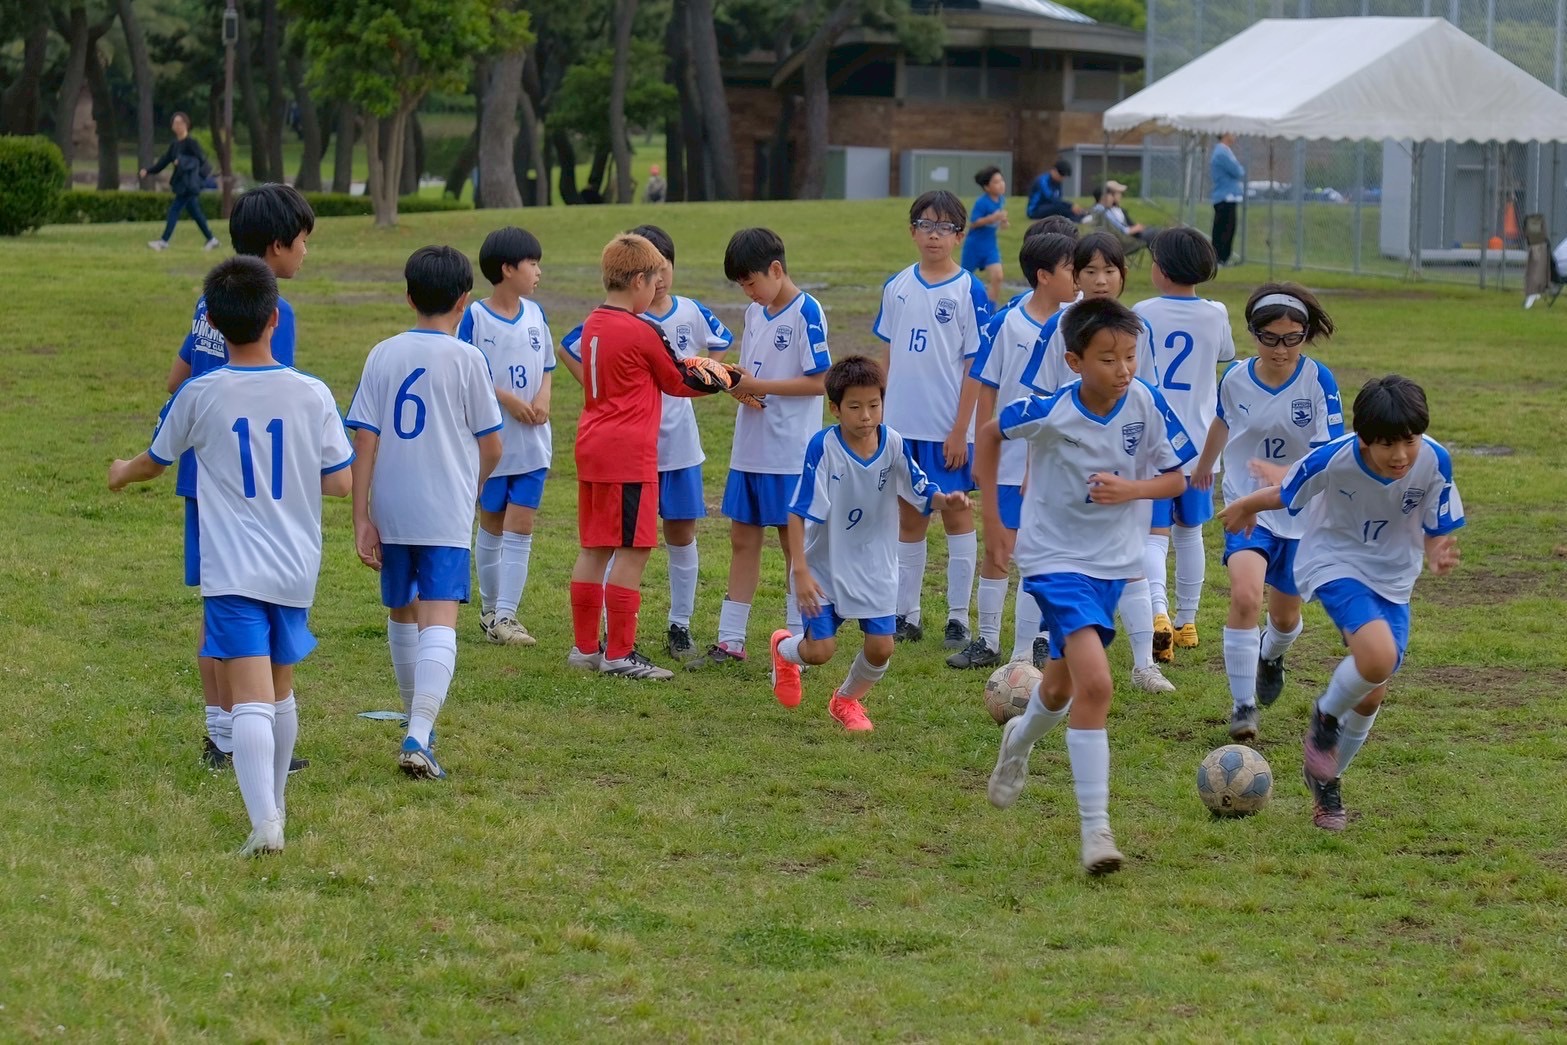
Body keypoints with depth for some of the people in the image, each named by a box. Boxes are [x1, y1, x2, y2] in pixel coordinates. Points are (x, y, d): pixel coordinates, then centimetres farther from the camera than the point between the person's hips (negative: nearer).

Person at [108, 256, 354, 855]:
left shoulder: (200, 396, -5)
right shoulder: (312, 395, -2)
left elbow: (156, 462, 13)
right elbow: (340, 483, 2)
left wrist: (122, 473, 36)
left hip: (233, 574, -3)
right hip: (296, 570, 3)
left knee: (250, 698, -13)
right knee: (281, 689, 22)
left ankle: (264, 821, -29)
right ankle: (274, 801, 37)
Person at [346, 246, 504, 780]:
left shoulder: (383, 355, 2)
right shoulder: (466, 359, -6)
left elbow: (364, 441, -1)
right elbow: (491, 445, -1)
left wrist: (362, 518, 1)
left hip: (390, 513, 4)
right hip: (447, 515, -4)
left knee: (402, 613, 21)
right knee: (439, 622, -10)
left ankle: (418, 720, 37)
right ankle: (419, 736, -26)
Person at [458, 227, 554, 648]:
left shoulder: (535, 313, 6)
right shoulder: (475, 317, -9)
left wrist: (543, 397, -7)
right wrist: (507, 399, -19)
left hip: (533, 440, 3)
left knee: (520, 527, -4)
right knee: (491, 527, 9)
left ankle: (506, 614, -5)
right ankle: (489, 609, 23)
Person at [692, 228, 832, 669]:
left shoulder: (806, 312, -12)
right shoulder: (755, 313, 12)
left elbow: (819, 381, -15)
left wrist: (759, 385, -18)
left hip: (790, 452, -8)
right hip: (751, 447, 8)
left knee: (794, 541, 1)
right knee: (742, 538, 10)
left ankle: (800, 643, 9)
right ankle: (730, 640, 15)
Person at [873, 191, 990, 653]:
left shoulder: (968, 291, -7)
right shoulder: (897, 288, 6)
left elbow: (975, 366, -7)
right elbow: (890, 355, 13)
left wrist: (961, 430, -11)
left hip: (947, 427, -4)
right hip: (902, 424, 4)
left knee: (955, 511, 3)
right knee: (909, 516, 11)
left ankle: (958, 616, 9)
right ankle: (906, 614, 18)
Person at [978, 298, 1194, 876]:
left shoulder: (1146, 405, -12)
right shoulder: (1050, 412, -19)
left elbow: (1176, 480, -2)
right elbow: (989, 433, 0)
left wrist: (1129, 489, -21)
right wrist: (991, 506, 0)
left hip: (1112, 561, 5)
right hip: (1055, 558, -5)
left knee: (1063, 684, 22)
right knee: (1094, 683, -22)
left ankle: (1020, 741, 57)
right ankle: (1095, 829, -19)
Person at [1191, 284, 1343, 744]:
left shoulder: (1318, 380, -16)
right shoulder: (1235, 379, -8)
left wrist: (1287, 474, -41)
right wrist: (1204, 464, 35)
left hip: (1301, 512, 0)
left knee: (1285, 613, 15)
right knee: (1245, 594, -24)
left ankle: (1271, 656, 53)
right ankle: (1243, 704, -12)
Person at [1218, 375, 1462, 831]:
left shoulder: (1435, 462, -20)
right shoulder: (1334, 460, -28)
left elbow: (1437, 532, -8)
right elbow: (1286, 495, -7)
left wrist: (1439, 555, -31)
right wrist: (1245, 506, 12)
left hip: (1392, 577, 4)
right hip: (1334, 564, -4)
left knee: (1371, 697, 7)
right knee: (1379, 656, -30)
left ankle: (1325, 780, 34)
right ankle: (1326, 717, 2)